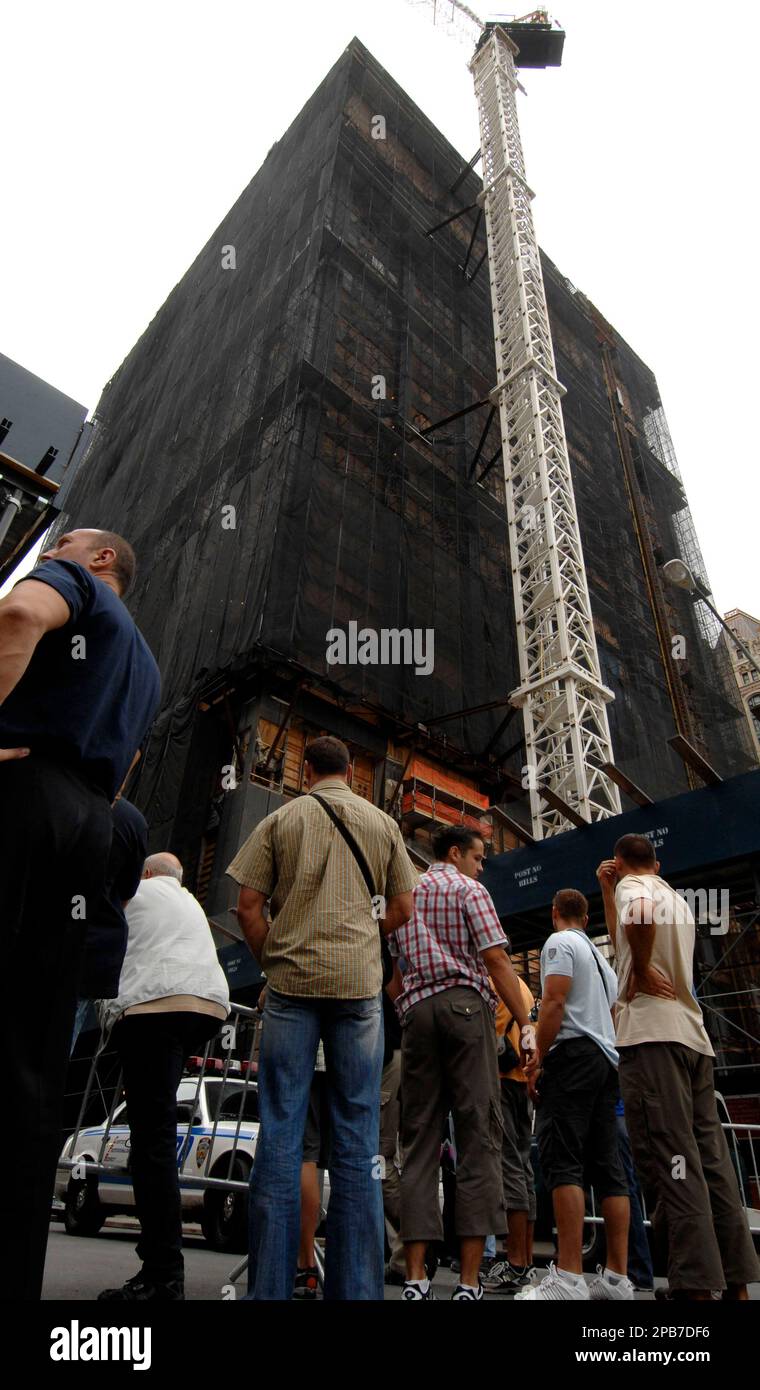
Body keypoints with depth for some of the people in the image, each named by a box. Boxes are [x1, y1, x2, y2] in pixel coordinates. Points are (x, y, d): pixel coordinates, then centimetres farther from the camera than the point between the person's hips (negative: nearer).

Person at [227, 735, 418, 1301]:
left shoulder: (281, 819, 4)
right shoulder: (383, 822, 8)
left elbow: (248, 904, 0)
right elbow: (402, 906, 9)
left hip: (292, 981, -1)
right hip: (359, 983, 1)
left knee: (281, 1131, 5)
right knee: (357, 1133, 7)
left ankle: (270, 1285, 8)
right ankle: (355, 1286, 11)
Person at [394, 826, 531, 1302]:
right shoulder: (469, 889, 4)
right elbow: (496, 960, -6)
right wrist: (526, 1025, -6)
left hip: (415, 1009, 5)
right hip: (465, 1003, -5)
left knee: (419, 1138, 5)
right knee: (478, 1136, -2)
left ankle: (416, 1277, 2)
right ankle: (470, 1281, -4)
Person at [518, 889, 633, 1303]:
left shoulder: (559, 942, -3)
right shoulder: (600, 956, 23)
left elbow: (554, 1001, -14)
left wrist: (539, 1057, -8)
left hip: (573, 1053, -9)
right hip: (607, 1059, 9)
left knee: (562, 1161, -12)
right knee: (607, 1165, 7)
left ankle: (568, 1278, -17)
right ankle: (617, 1278, 8)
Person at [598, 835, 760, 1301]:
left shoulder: (631, 885, -1)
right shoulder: (676, 898, 24)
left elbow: (641, 915, -28)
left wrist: (642, 969, -14)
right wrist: (606, 892, 31)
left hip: (653, 1034, -9)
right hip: (693, 1035, 9)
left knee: (672, 1161, -10)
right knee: (712, 1161, 10)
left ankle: (696, 1285, -11)